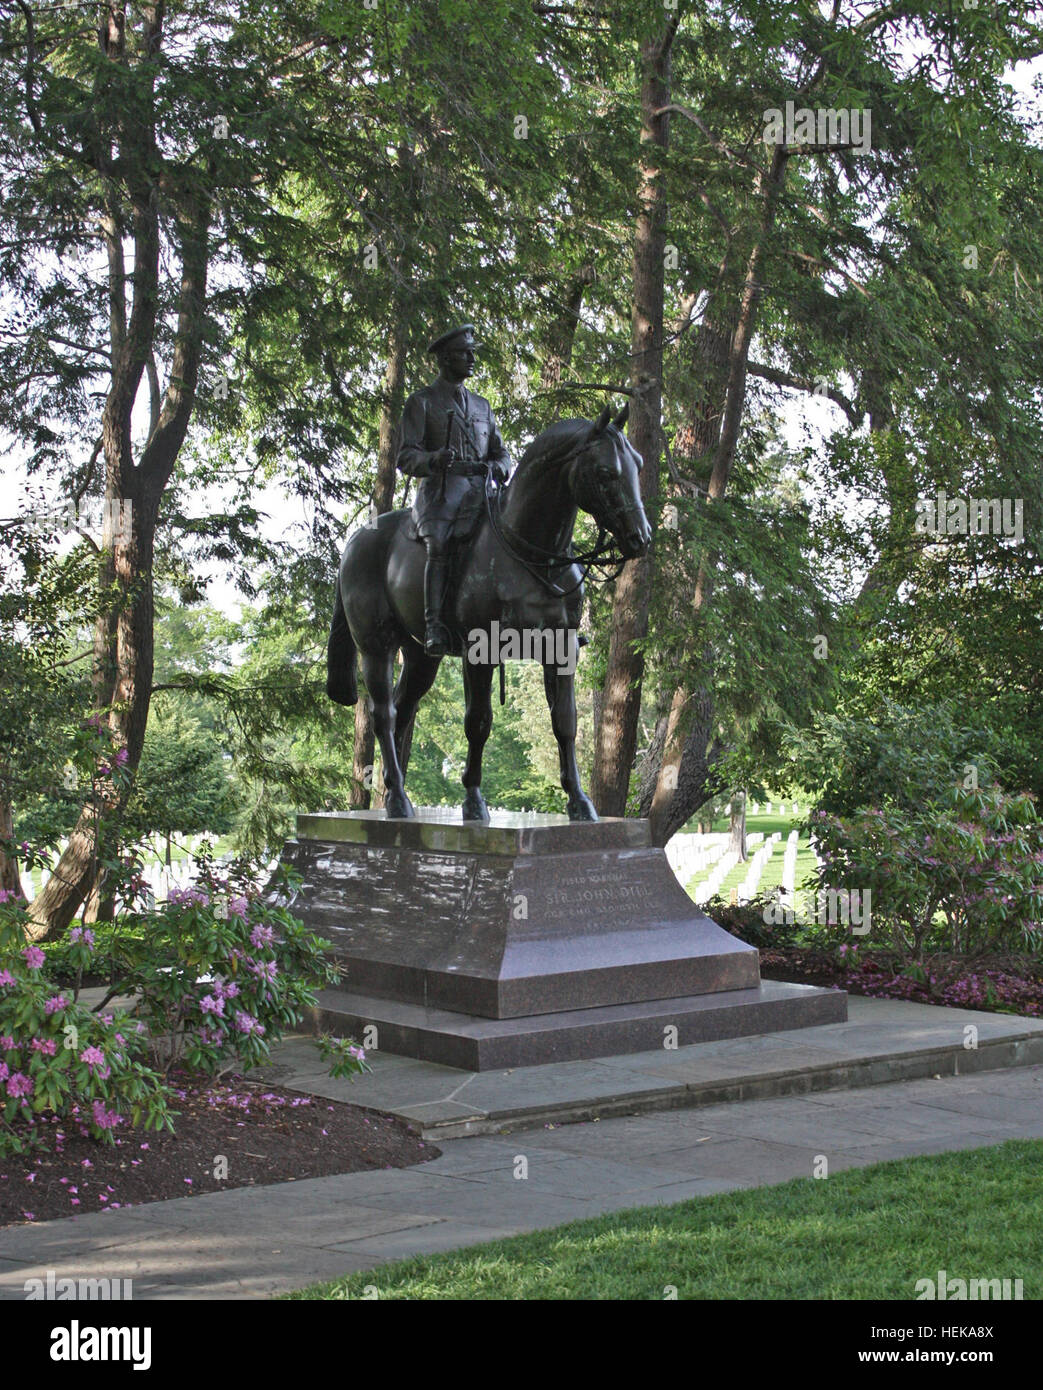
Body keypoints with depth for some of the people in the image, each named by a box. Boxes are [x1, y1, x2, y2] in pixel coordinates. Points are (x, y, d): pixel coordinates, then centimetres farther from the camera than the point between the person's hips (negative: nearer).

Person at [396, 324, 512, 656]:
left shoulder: (482, 405, 27)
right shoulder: (422, 402, 11)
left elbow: (501, 453, 25)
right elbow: (406, 457, 2)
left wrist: (496, 469, -1)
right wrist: (433, 459, -21)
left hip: (480, 491, 5)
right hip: (440, 491, -4)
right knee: (438, 544, -32)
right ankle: (433, 626, -42)